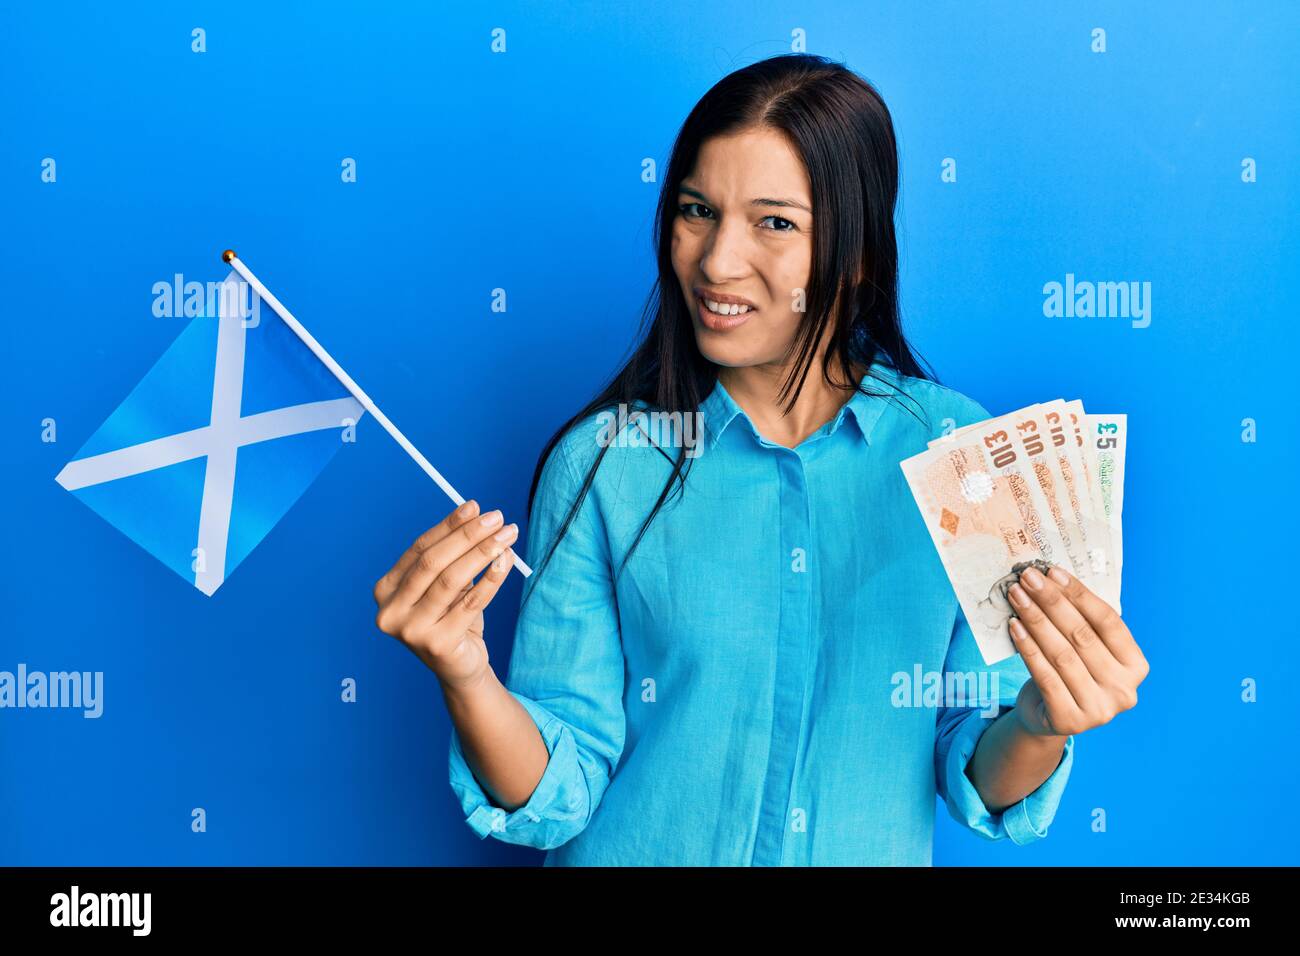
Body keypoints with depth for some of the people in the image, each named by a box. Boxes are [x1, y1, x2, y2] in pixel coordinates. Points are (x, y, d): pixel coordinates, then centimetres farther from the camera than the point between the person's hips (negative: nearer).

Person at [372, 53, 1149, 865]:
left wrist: (1037, 726, -19)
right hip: (637, 852, -1)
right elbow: (558, 795, -7)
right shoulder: (601, 461, -7)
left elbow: (979, 785, 0)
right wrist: (466, 679, -23)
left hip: (877, 854, 2)